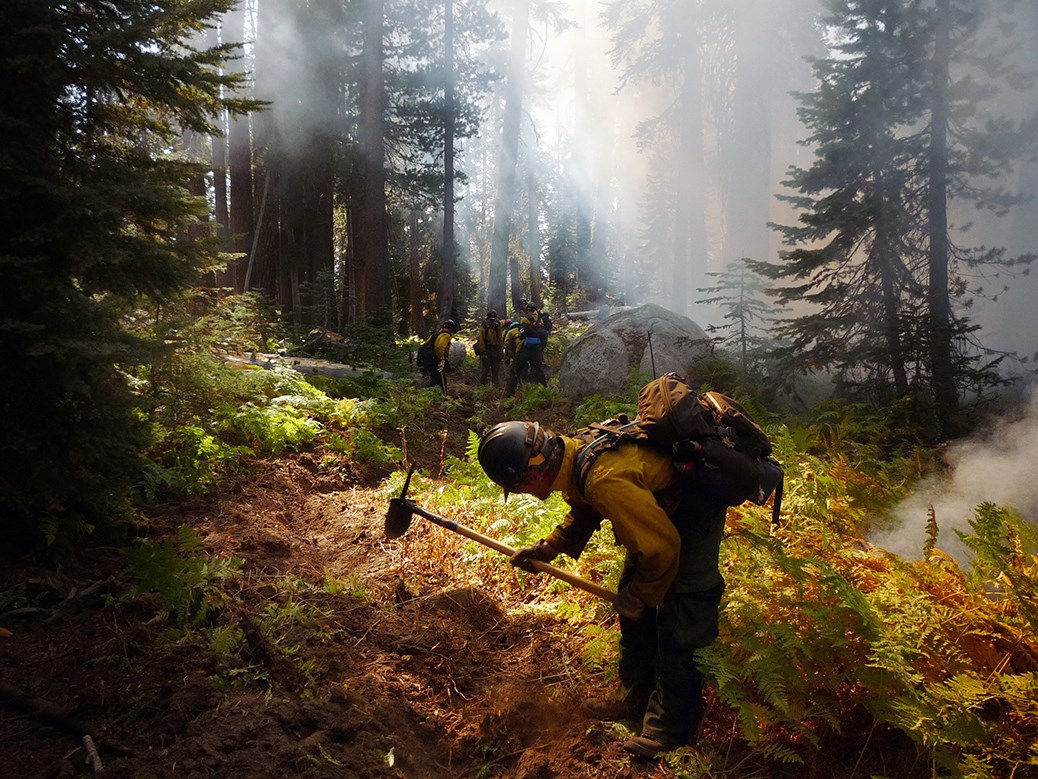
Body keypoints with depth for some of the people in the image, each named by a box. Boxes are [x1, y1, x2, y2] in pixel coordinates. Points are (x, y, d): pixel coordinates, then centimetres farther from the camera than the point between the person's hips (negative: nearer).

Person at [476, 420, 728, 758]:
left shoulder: (606, 481, -40)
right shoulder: (571, 454, -11)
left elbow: (662, 547, -30)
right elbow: (584, 511, 11)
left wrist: (637, 598, -14)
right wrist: (548, 548, 0)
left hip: (696, 506, -9)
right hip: (663, 502, 9)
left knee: (676, 615, -8)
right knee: (632, 603, 13)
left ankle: (673, 720, 7)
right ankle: (638, 697, 27)